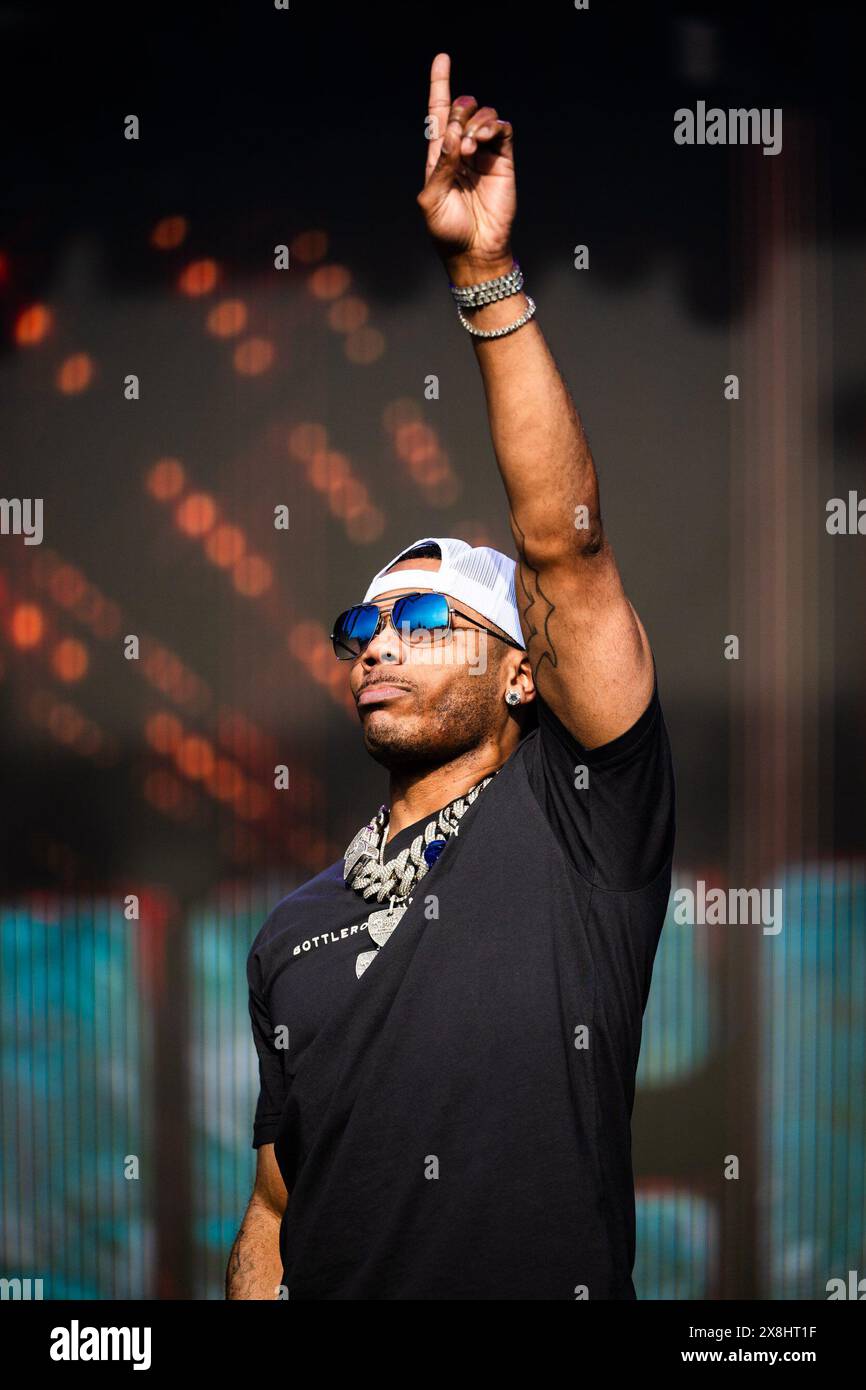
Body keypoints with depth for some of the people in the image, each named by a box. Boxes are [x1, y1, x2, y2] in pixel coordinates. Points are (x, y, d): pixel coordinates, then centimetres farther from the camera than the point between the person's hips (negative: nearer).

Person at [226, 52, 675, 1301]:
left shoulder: (581, 833, -4)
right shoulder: (295, 938, 10)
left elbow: (565, 546, -14)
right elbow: (276, 1212, 12)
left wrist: (486, 275, -17)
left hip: (552, 1281, -4)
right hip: (339, 1293, 4)